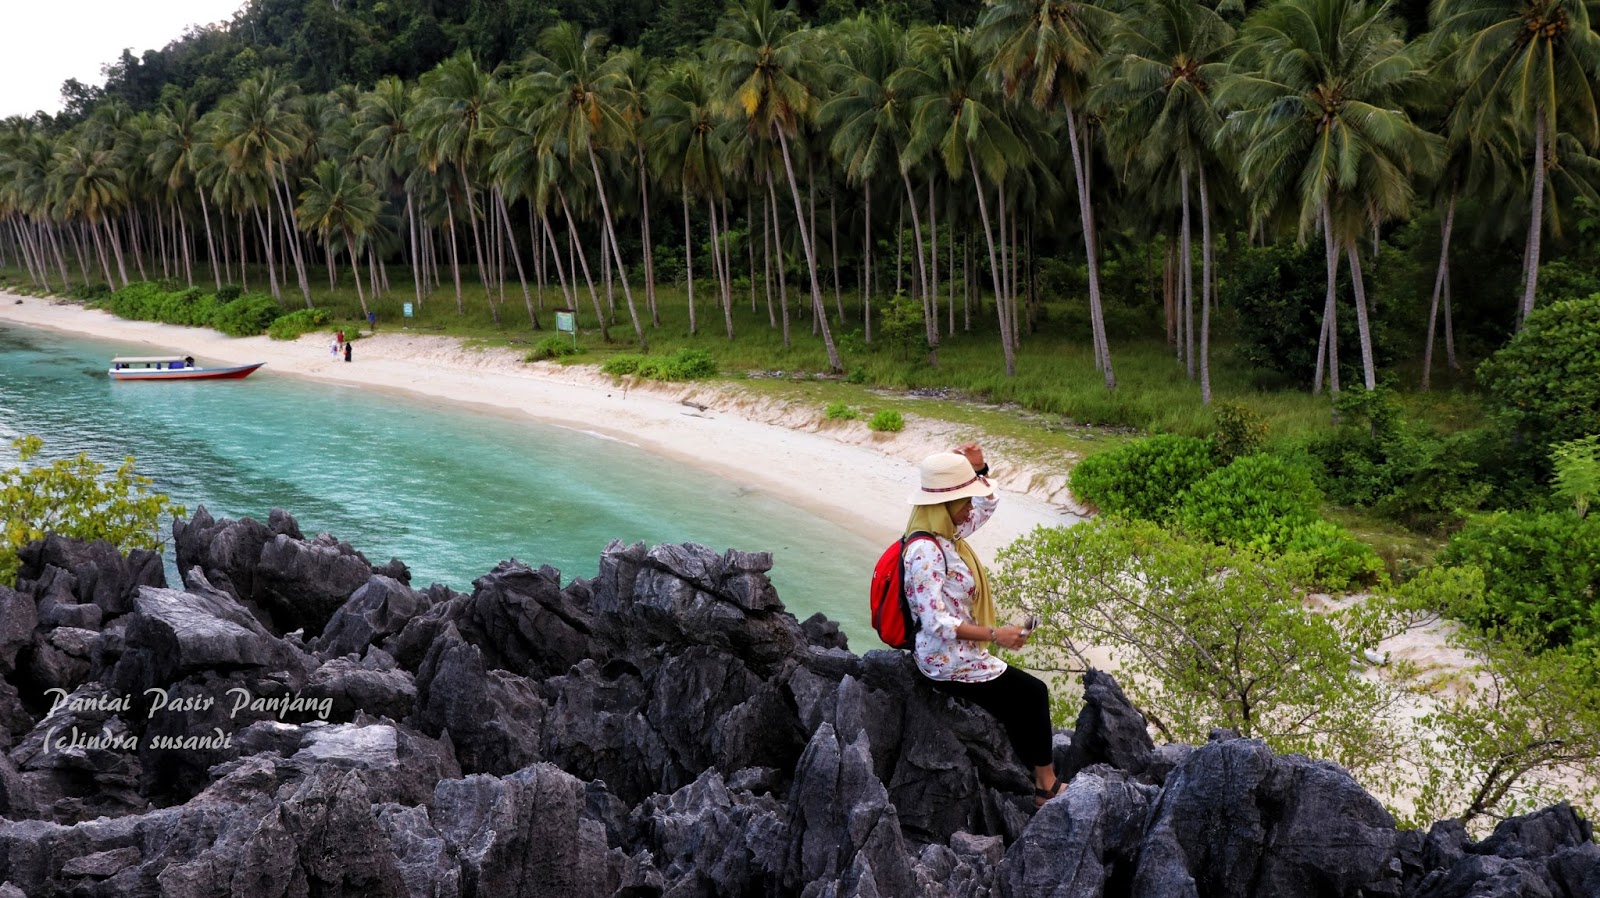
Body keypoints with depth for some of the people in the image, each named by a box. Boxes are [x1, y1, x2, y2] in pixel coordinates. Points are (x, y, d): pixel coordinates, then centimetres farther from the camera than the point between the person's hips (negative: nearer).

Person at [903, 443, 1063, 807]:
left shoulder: (947, 535, 4)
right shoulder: (925, 551, -25)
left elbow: (987, 505, 22)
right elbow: (937, 622, -30)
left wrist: (978, 470, 4)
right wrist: (995, 635, -31)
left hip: (959, 654, 9)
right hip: (949, 663, -9)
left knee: (1021, 706, 11)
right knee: (1033, 694, -1)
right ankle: (1046, 784, 10)